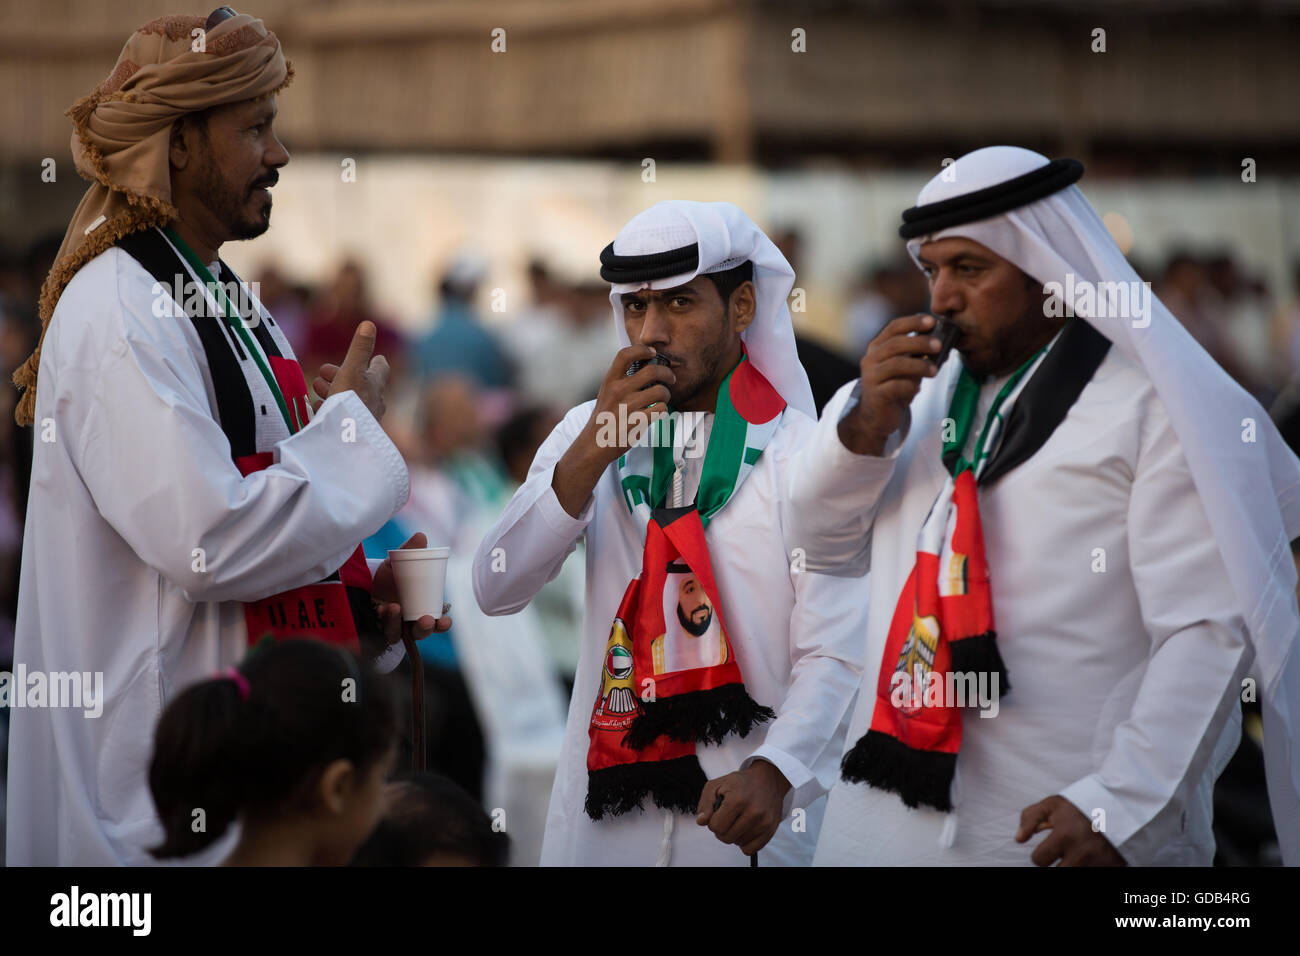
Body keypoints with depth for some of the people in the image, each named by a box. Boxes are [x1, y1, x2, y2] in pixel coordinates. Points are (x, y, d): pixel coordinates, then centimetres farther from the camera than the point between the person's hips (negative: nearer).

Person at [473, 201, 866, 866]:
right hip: (602, 803, 3)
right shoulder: (590, 431, 9)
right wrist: (591, 453, -13)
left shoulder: (805, 453, -4)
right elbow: (496, 591, -3)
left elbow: (833, 652, -11)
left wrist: (773, 772, -27)